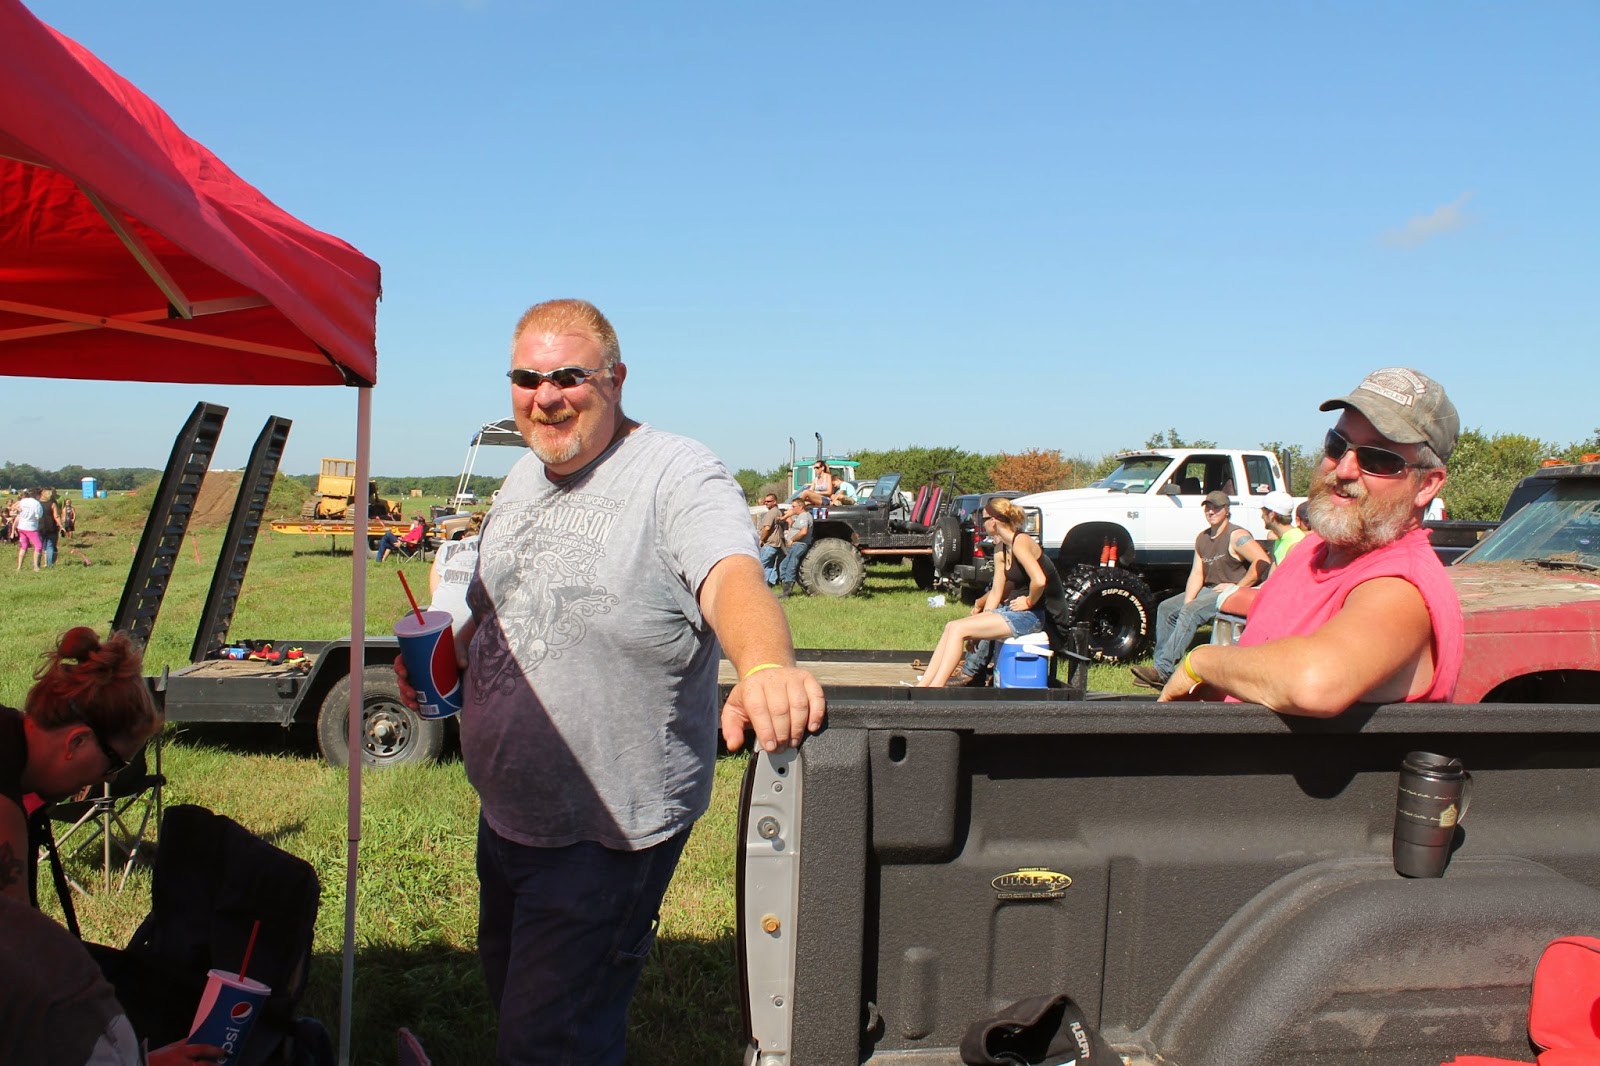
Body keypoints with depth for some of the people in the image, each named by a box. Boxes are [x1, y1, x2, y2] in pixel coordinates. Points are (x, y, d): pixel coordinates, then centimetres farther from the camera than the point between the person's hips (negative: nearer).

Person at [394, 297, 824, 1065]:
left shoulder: (675, 475, -17)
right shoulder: (524, 478, 8)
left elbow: (731, 578, -36)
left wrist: (767, 666, -56)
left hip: (607, 834, -8)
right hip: (505, 817, 8)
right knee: (513, 1003, 26)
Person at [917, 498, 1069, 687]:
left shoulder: (1020, 541, -17)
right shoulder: (1001, 550, 13)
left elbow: (1039, 580, -31)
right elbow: (996, 593, 14)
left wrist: (1029, 602, -14)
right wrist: (977, 631, 10)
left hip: (1032, 615, -9)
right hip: (1013, 610, 9)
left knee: (958, 629, -17)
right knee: (951, 627, -2)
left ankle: (936, 686, -13)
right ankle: (923, 684, -4)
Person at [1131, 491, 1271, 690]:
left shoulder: (1237, 536, -11)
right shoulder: (1202, 538, 14)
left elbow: (1262, 562, -24)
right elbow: (1197, 574, 7)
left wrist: (1238, 586, -21)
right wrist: (1187, 602, -7)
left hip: (1230, 594, -9)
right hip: (1208, 590, 9)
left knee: (1191, 612, -28)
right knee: (1166, 608, 1)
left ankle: (1163, 669, -34)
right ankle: (1161, 664, -4)